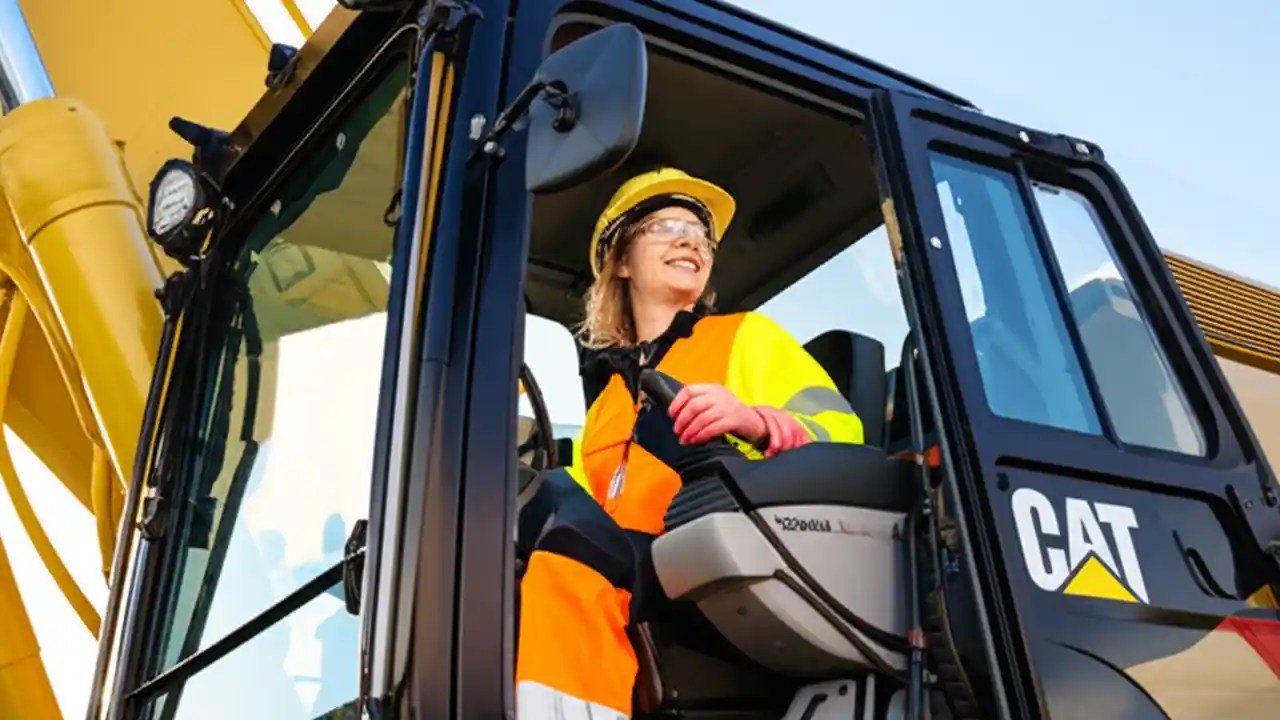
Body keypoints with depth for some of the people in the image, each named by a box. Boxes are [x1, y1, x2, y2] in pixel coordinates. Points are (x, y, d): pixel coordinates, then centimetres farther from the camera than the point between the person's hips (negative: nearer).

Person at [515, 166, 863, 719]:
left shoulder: (747, 335, 17)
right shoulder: (607, 389, 31)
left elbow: (841, 434, 2)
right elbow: (581, 501, 24)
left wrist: (756, 423, -18)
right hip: (617, 588, 5)